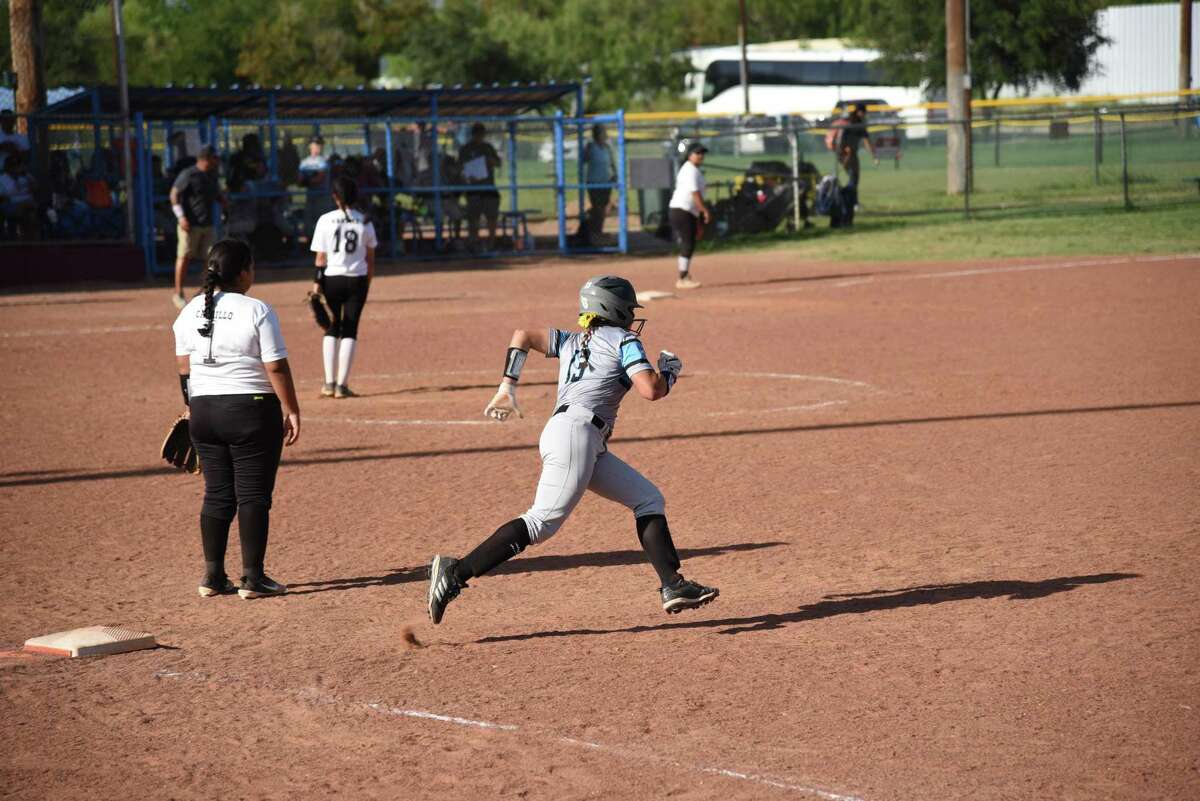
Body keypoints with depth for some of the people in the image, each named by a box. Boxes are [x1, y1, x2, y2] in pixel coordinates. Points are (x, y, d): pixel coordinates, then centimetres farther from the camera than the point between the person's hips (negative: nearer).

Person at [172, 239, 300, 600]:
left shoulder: (191, 312, 5)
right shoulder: (257, 311, -12)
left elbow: (184, 367, 11)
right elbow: (276, 368, -13)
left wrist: (192, 408, 21)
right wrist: (291, 410, -5)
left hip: (203, 411, 6)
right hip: (251, 410, -5)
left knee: (217, 494, 13)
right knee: (253, 495, 1)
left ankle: (213, 577, 15)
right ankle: (253, 579, 3)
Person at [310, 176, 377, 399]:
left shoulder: (326, 220, -5)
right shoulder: (364, 221, 0)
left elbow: (321, 257, -5)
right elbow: (370, 258, 4)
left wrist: (317, 283, 0)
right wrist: (367, 284, 13)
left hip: (332, 279, 0)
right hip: (357, 279, 0)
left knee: (332, 328, 13)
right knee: (350, 330, 4)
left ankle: (329, 383, 8)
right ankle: (342, 385, 0)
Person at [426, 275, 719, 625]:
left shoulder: (573, 341, 27)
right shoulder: (623, 340, 4)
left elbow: (523, 335, 24)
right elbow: (650, 390, -7)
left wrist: (507, 388, 19)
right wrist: (669, 372, 15)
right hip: (575, 431, -10)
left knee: (649, 500, 14)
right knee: (542, 523, -18)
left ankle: (673, 586, 6)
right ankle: (456, 573, -25)